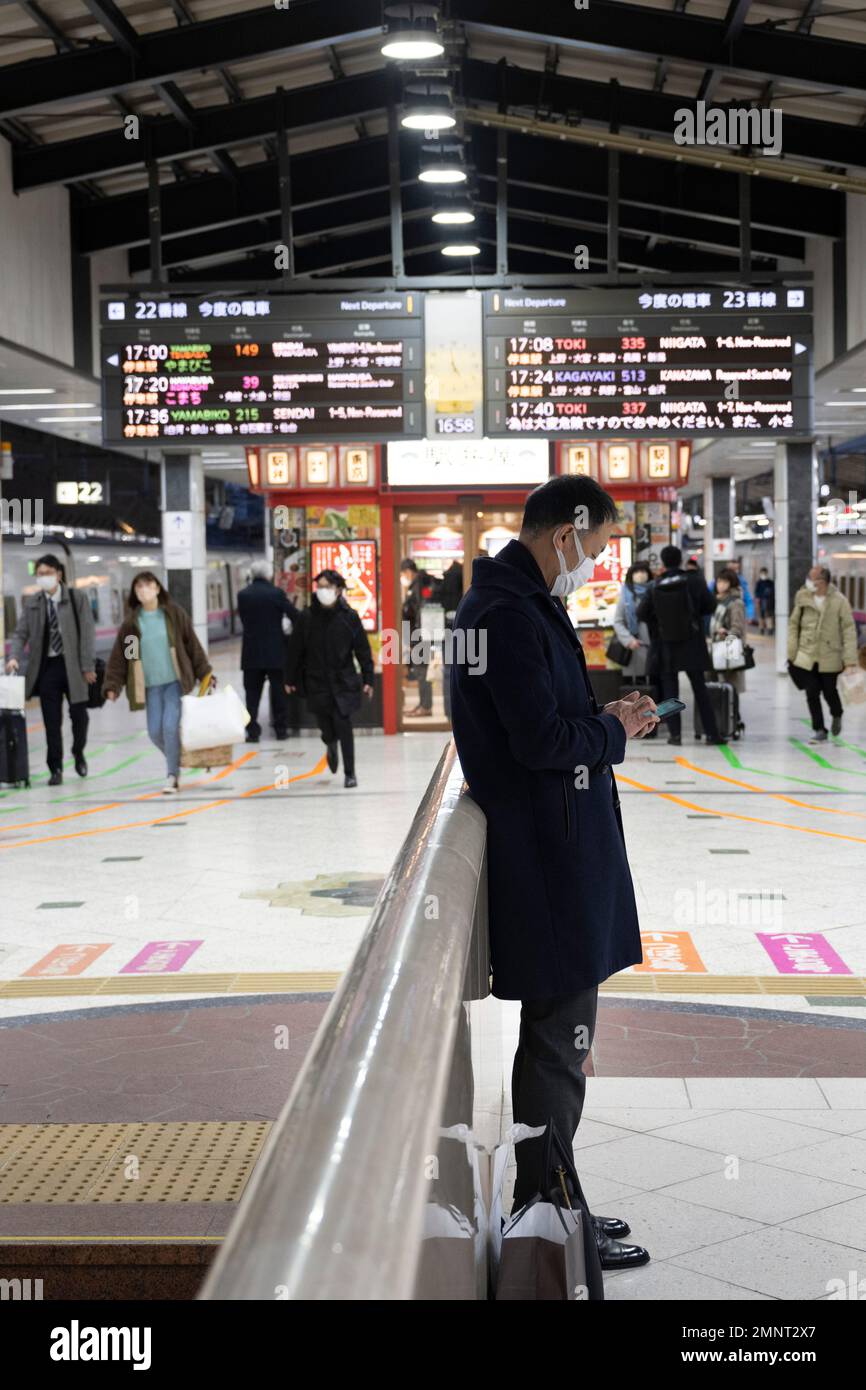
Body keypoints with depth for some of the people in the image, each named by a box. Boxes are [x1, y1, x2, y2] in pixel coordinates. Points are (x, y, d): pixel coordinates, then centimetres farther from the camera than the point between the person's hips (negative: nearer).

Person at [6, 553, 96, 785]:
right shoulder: (32, 603, 5)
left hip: (72, 666, -1)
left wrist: (87, 666, -9)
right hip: (47, 666, 1)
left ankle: (78, 753, 34)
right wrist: (14, 657, -15)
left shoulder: (77, 599, -2)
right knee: (52, 722, 1)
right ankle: (55, 769, 9)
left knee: (79, 715, 6)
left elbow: (87, 634, -4)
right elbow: (20, 633, 4)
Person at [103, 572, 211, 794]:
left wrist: (205, 673, 2)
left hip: (175, 681, -2)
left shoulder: (174, 613, -3)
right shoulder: (131, 622, 0)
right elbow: (119, 655, 2)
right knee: (155, 732, 1)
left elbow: (192, 644, 2)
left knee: (170, 726, -13)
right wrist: (112, 685, -5)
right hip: (151, 685, 2)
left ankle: (172, 775, 2)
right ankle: (177, 759, 30)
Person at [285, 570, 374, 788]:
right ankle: (331, 745, 44)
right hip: (316, 682, 1)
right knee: (326, 727, 5)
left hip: (343, 682, -1)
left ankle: (350, 773, 7)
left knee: (344, 727, -6)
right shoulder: (306, 617, -2)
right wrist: (290, 679, 5)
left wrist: (368, 679, -4)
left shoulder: (349, 616, -4)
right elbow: (295, 650, 4)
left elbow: (363, 649, -1)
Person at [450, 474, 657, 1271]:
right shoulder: (512, 614, -19)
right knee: (559, 1042, -1)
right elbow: (542, 742, -22)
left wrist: (604, 716, 8)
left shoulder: (503, 603, 15)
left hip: (554, 855, 11)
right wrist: (616, 732, -6)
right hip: (551, 861, -11)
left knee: (557, 1039, 18)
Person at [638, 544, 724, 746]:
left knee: (669, 689, 8)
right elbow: (710, 606, -1)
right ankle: (712, 733, 8)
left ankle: (674, 733, 4)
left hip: (666, 647, 0)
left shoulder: (655, 587, -6)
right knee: (700, 689, 7)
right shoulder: (694, 581, -6)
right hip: (692, 644, 0)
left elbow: (641, 614, -5)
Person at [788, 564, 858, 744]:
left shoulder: (839, 601, -9)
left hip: (830, 658, -2)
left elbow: (849, 630, -8)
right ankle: (819, 731, 12)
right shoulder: (803, 598, -2)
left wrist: (850, 660, -14)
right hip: (807, 656, 2)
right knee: (812, 694, 0)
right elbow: (793, 625, 6)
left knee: (829, 692, 8)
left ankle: (836, 716, 40)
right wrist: (792, 653, 2)